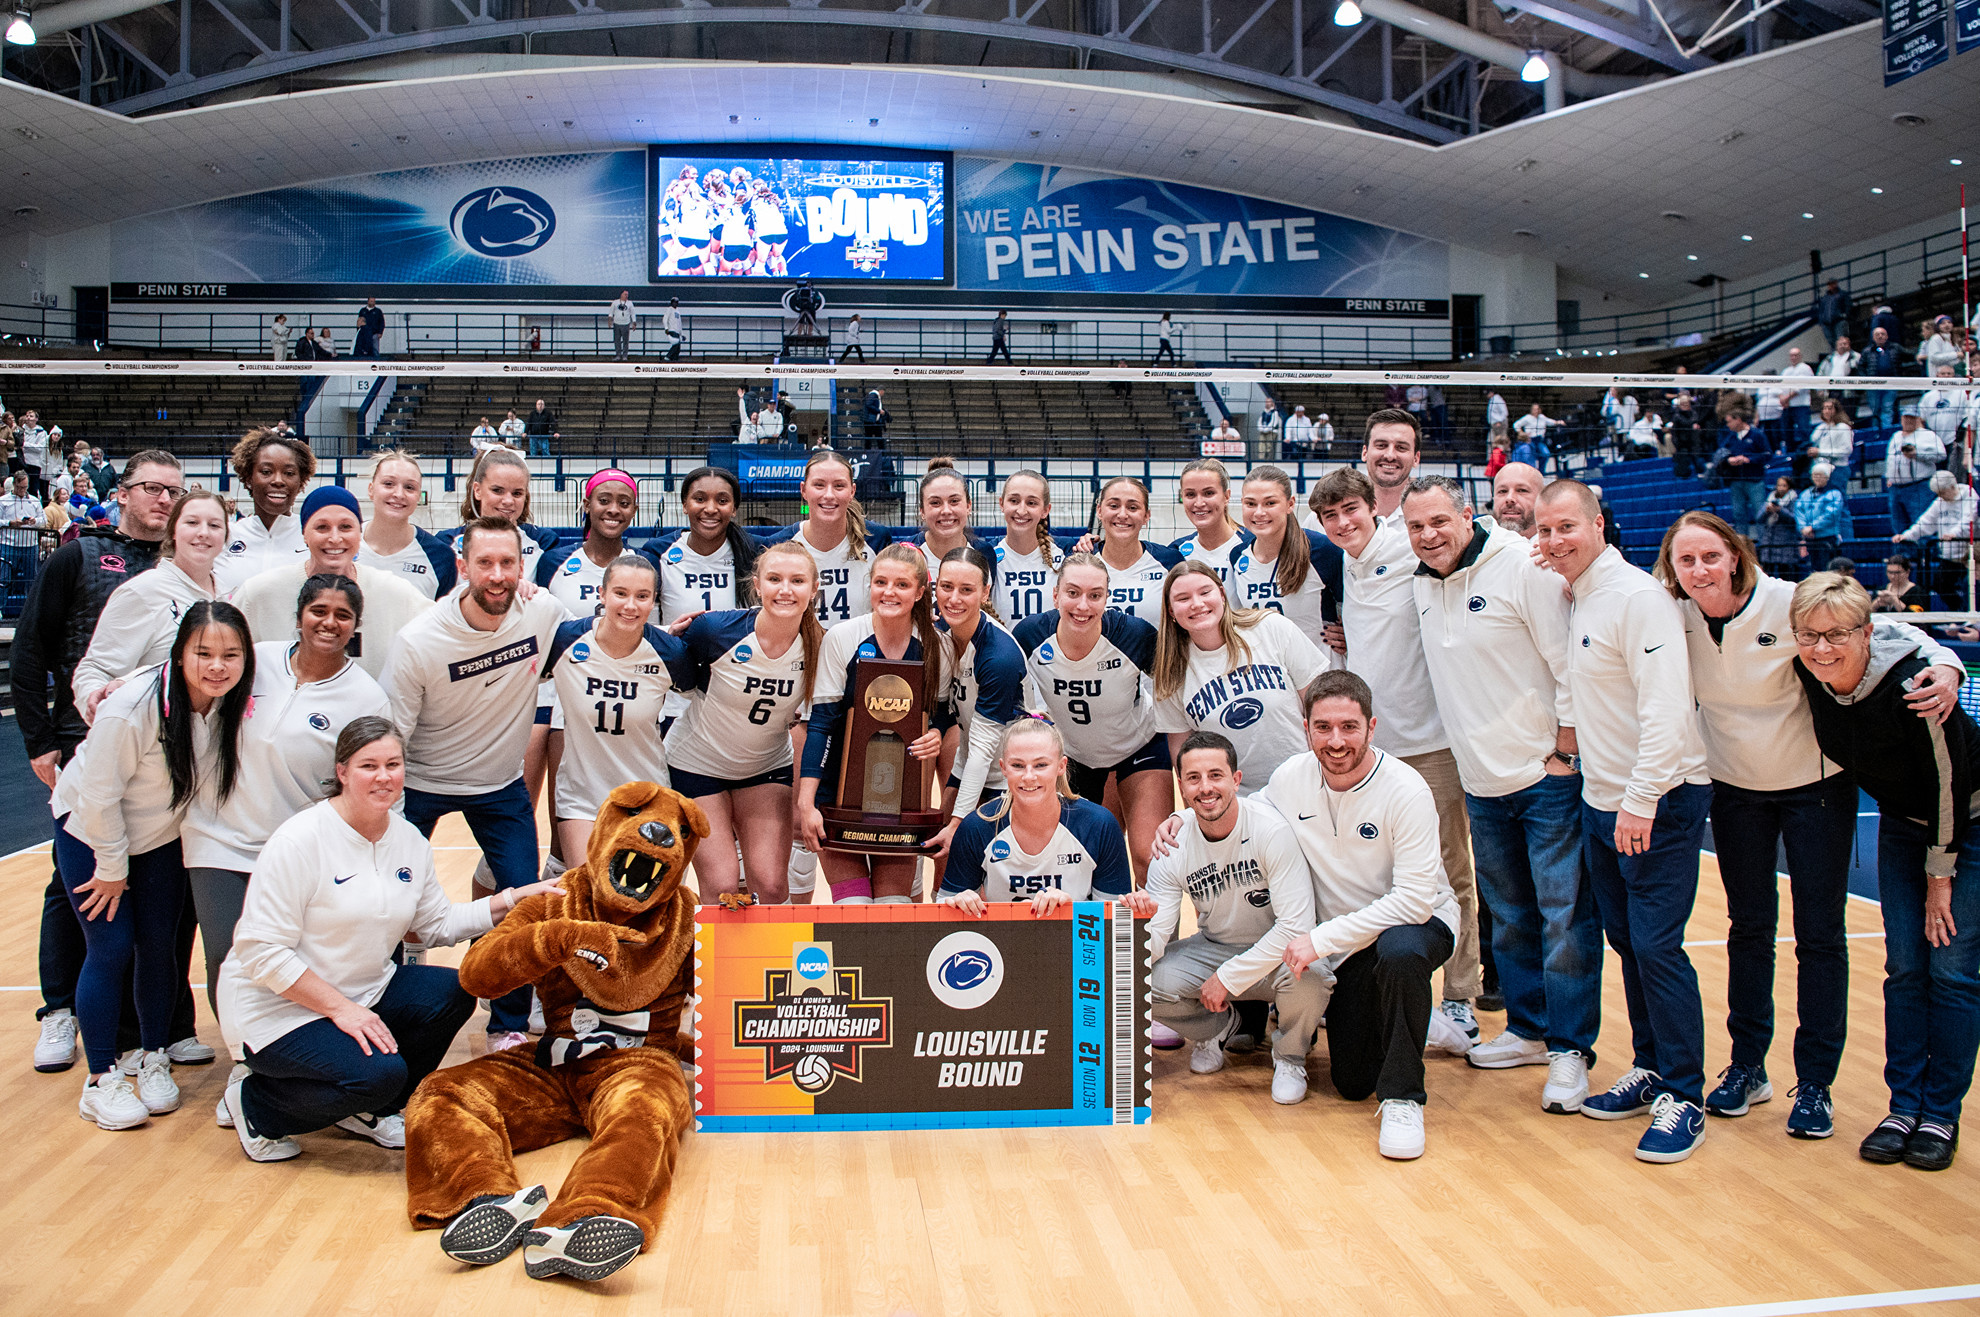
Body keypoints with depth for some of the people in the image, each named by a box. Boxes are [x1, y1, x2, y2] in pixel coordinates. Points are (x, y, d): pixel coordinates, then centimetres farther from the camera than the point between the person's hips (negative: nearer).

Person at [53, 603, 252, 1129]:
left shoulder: (234, 702, -18)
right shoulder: (132, 708, -33)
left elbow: (221, 777, 0)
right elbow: (99, 795, -23)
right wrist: (112, 867, -13)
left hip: (162, 834, 5)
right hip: (90, 829, -4)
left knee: (160, 944, 6)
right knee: (112, 948, -6)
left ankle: (153, 1060, 24)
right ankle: (101, 1079, 8)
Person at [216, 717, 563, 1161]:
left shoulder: (409, 840, 2)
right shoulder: (300, 840, -20)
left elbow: (437, 925, 10)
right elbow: (262, 954, -20)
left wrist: (514, 899, -1)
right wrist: (340, 1008, -24)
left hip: (364, 993, 7)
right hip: (277, 1009, -7)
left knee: (453, 993, -14)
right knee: (380, 1072, -27)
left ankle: (369, 1111, 8)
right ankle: (255, 1104, 2)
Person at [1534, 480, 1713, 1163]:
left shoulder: (1638, 596, -16)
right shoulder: (1570, 599, 11)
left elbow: (1666, 708, -21)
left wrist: (1642, 800, -22)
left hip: (1659, 804, -8)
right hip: (1600, 801, 8)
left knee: (1656, 948, -6)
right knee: (1626, 941, 14)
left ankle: (1683, 1098, 5)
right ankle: (1648, 1070, 27)